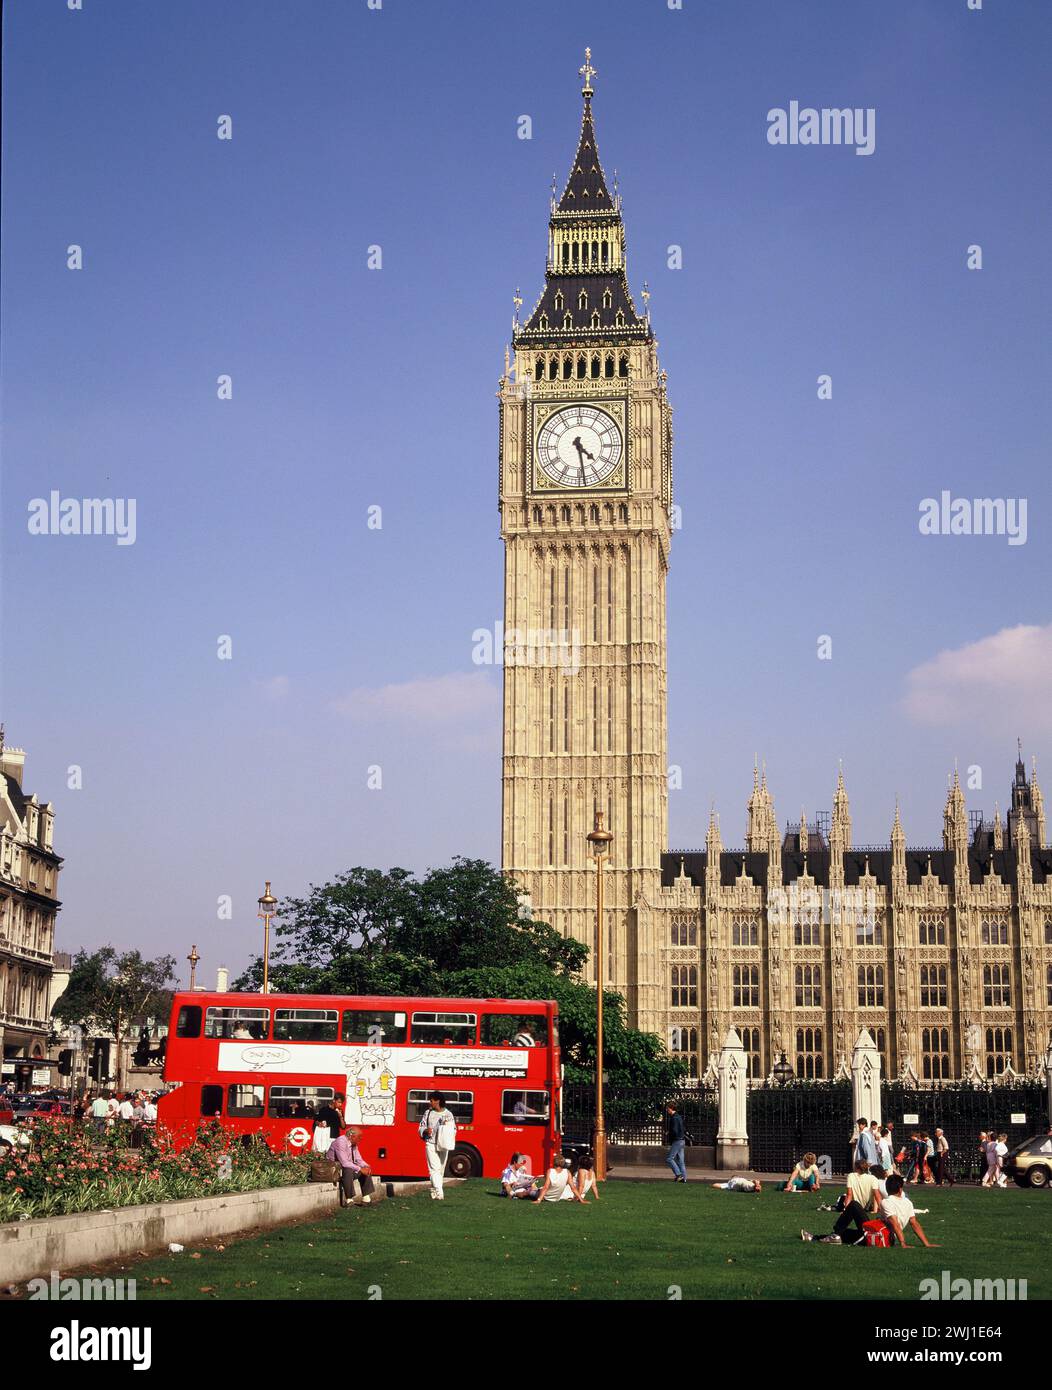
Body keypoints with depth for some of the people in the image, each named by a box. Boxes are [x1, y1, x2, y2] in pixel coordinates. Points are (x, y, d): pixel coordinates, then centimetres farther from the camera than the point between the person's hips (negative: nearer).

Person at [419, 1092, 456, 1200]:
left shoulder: (448, 1114, 4)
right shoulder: (428, 1113, 6)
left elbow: (454, 1129, 9)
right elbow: (421, 1127, 10)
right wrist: (425, 1131, -13)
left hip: (444, 1145, 1)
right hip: (431, 1144, -1)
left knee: (441, 1170, 5)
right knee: (434, 1169, -12)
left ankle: (434, 1192, 16)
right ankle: (439, 1193, -19)